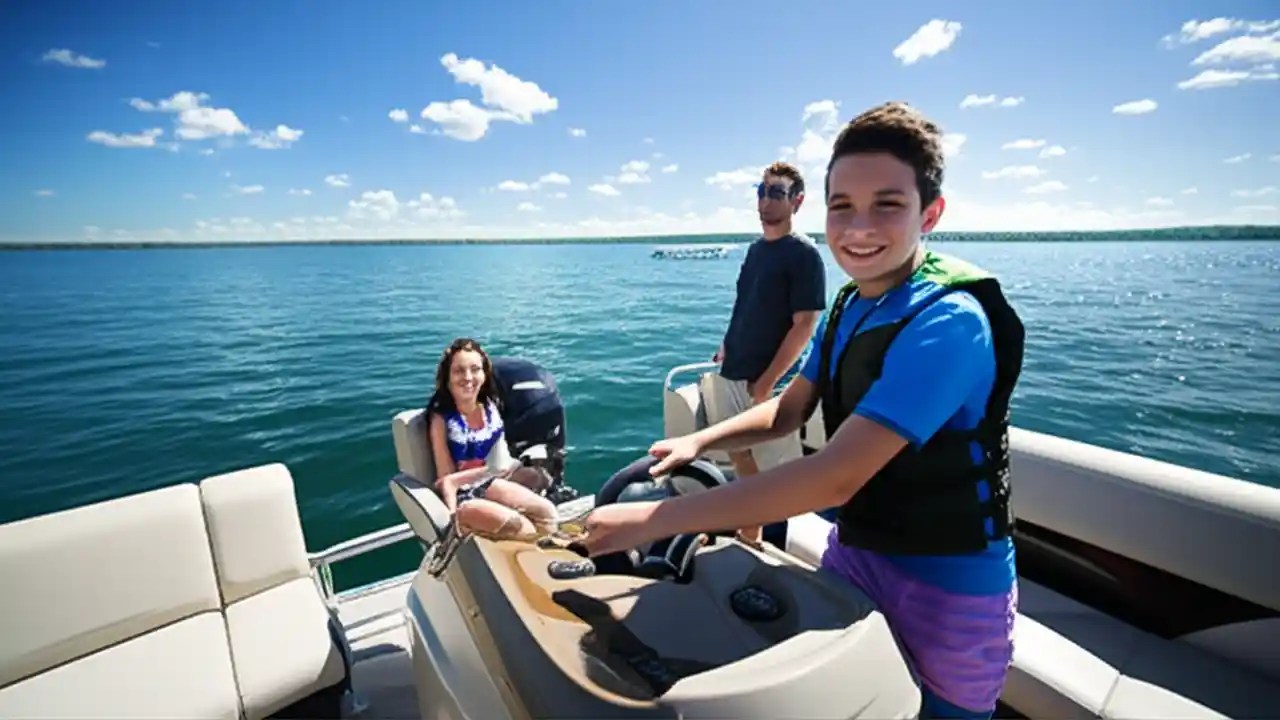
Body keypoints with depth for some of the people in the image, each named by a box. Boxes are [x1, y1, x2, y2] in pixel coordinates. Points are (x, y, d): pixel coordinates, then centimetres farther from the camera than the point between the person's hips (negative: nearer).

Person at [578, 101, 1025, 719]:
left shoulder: (948, 322, -29)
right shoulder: (849, 304, -2)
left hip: (948, 582, -7)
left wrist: (650, 519, -35)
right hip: (854, 548, 7)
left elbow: (834, 476, -37)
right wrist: (699, 441, -10)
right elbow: (787, 411, 6)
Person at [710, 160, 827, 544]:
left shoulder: (804, 254, -11)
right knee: (739, 456, 17)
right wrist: (727, 348, 12)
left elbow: (804, 325, -16)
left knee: (771, 469, 3)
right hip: (731, 374, 8)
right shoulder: (755, 248, 10)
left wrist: (767, 382, -18)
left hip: (766, 381, -7)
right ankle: (749, 533, 36)